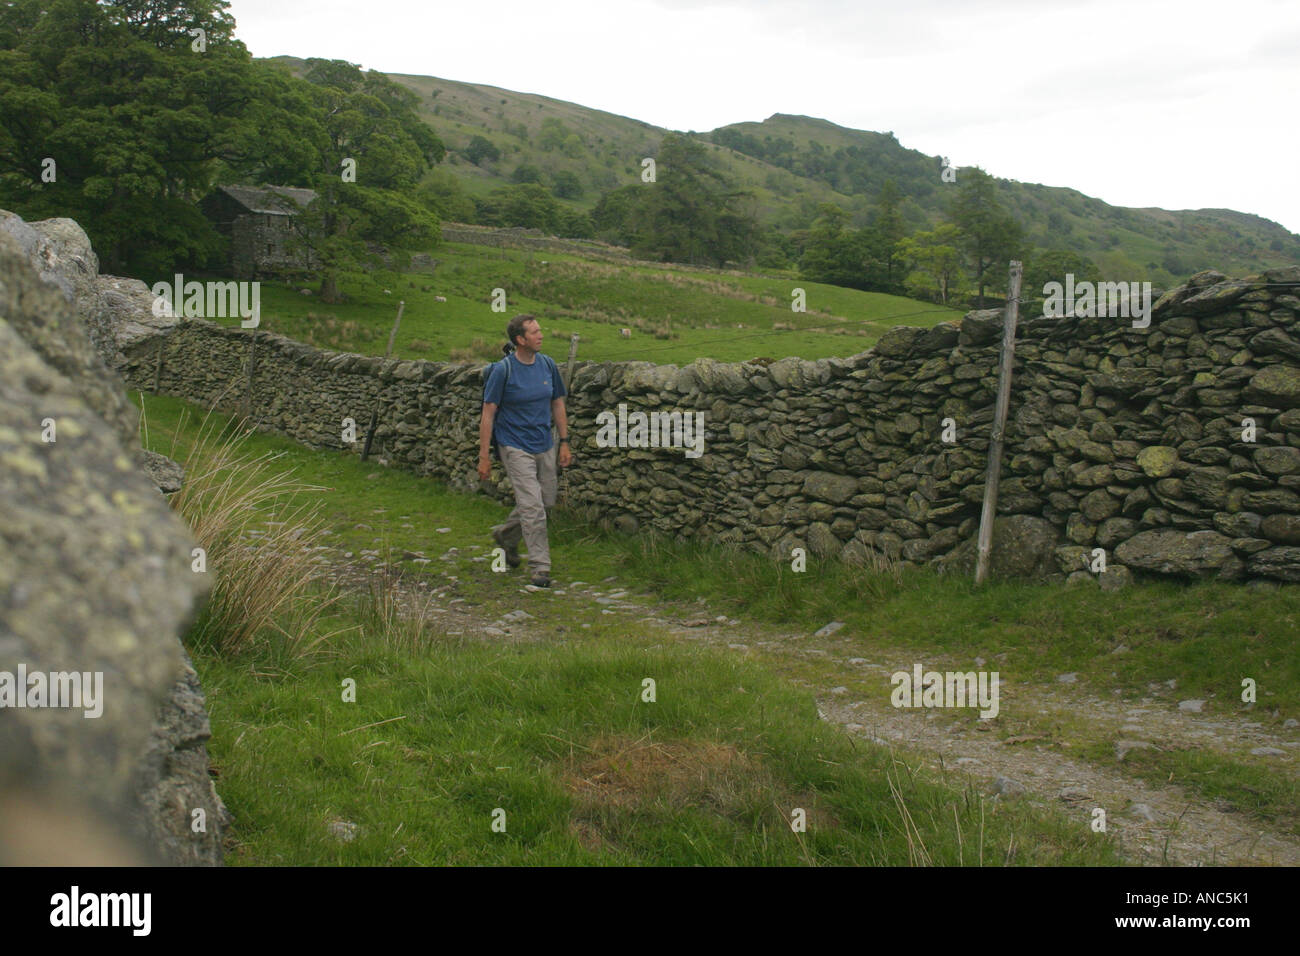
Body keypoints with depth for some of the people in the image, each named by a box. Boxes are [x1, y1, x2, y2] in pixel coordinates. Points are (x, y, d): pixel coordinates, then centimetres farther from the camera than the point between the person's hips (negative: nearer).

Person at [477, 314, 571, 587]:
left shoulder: (548, 364, 2)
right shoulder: (503, 370, -13)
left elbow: (558, 404, 12)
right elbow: (488, 413, -10)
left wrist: (564, 443, 8)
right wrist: (484, 457, -11)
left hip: (544, 445, 6)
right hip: (515, 446, -6)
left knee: (546, 501, 14)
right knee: (533, 505, -11)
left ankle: (506, 535, 39)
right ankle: (540, 567, -2)